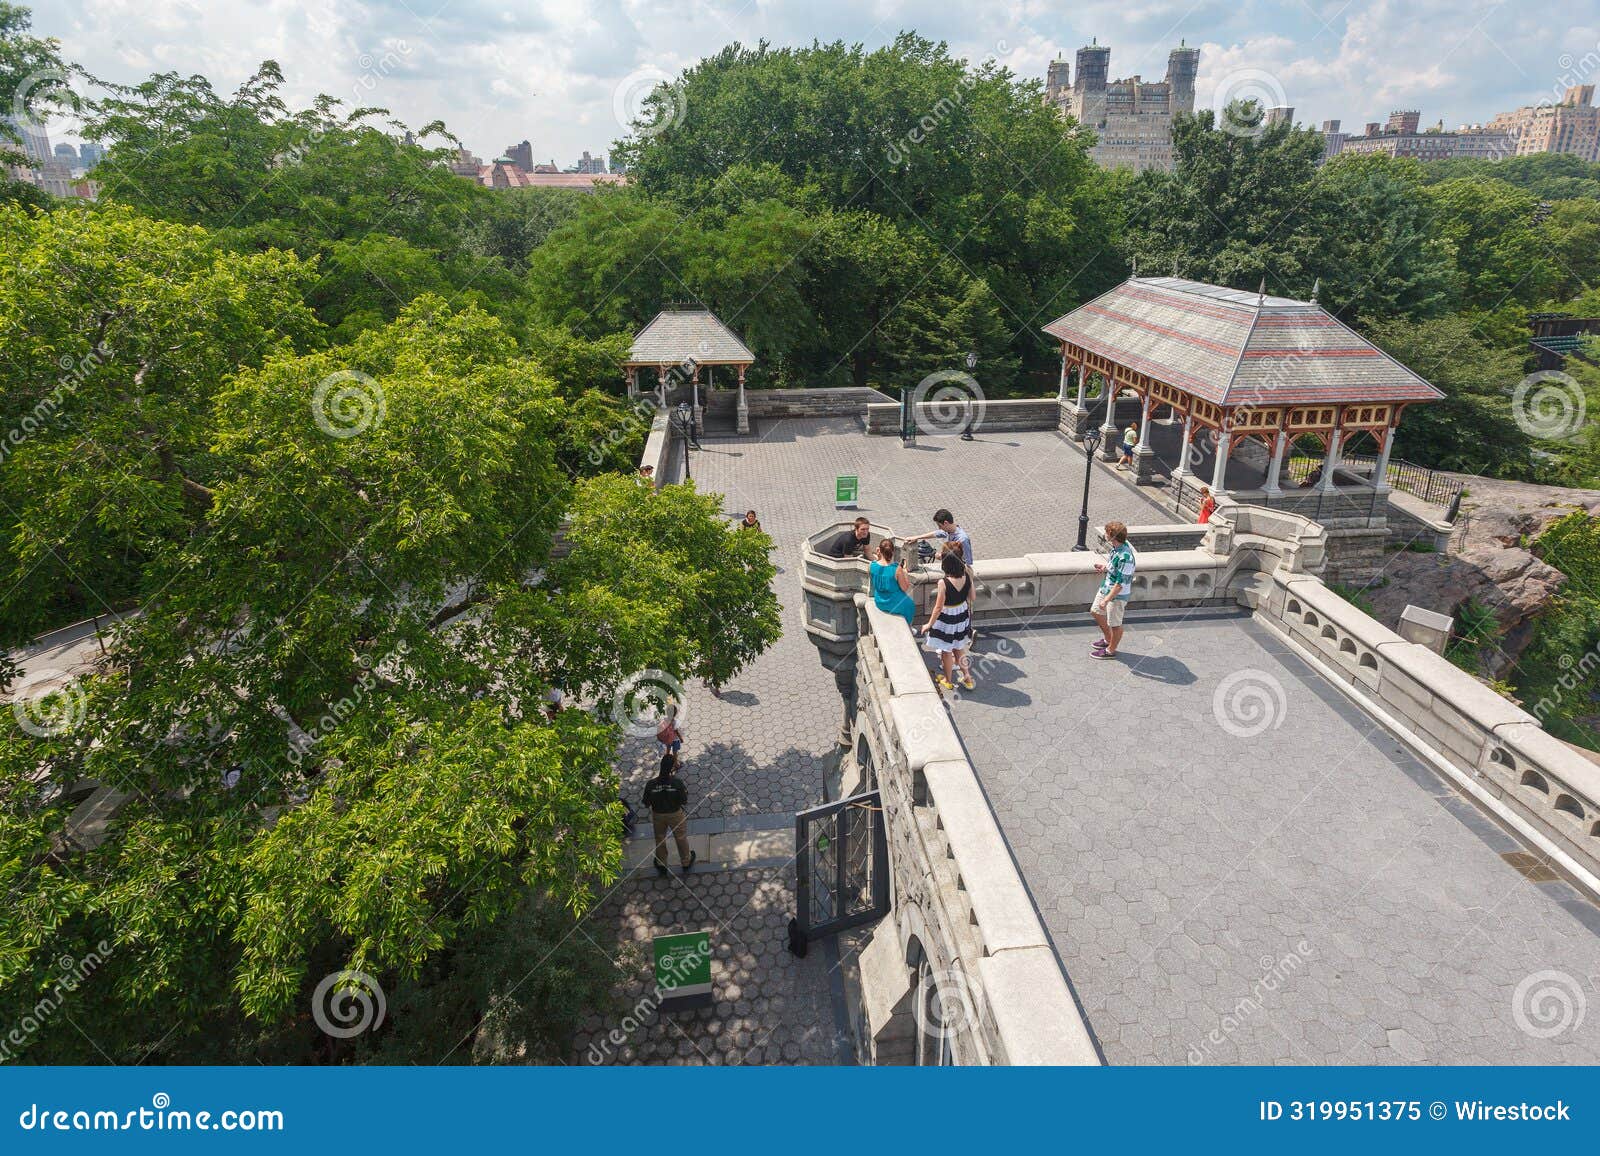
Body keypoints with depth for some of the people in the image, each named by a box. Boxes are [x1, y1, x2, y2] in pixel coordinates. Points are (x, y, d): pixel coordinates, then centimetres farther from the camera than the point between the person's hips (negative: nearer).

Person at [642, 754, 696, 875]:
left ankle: (661, 866, 45)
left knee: (660, 840, 27)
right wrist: (685, 792, 1)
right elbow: (684, 802, -18)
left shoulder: (651, 784, -25)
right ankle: (686, 862, 46)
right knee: (681, 839, 25)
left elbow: (646, 804, -12)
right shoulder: (677, 783, -29)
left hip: (658, 815, 1)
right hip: (675, 814, -1)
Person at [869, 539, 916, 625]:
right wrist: (905, 572, -6)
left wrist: (878, 557, -2)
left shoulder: (872, 566, -19)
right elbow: (905, 588, -17)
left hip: (879, 603, 5)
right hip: (894, 605, -5)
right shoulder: (897, 569, -30)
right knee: (910, 604, 31)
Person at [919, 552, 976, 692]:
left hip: (947, 618, -6)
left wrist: (929, 624, -9)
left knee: (946, 650, 15)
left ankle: (948, 681, 32)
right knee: (958, 647, 25)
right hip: (962, 616, 6)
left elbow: (938, 608, -21)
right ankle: (967, 677, 32)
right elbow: (971, 597, 2)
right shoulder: (966, 576, -12)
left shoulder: (943, 583, -29)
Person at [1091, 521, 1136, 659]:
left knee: (1115, 624, 11)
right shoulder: (1116, 547, -5)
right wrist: (1105, 566, -2)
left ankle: (1111, 650, 32)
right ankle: (1109, 640, 43)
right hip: (1106, 587, 10)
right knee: (1095, 612, 25)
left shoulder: (1125, 557, -33)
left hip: (1118, 594, -10)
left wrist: (1106, 599, -25)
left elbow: (1120, 583, -29)